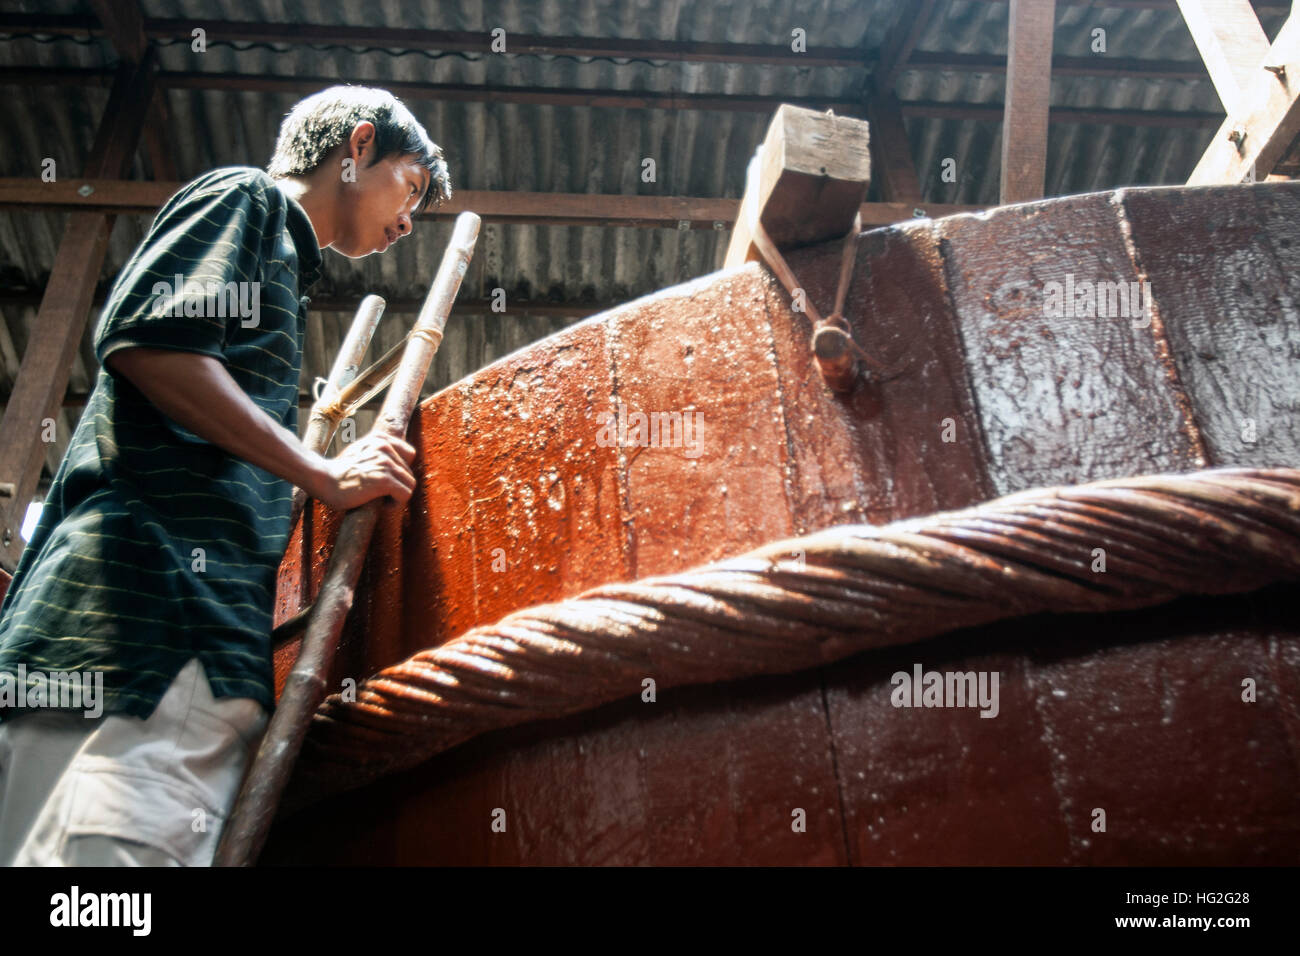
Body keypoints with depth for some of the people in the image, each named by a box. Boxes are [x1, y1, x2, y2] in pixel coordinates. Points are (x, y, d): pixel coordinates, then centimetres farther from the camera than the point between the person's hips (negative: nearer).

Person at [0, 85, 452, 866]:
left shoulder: (283, 255, 34)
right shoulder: (248, 197, 9)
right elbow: (143, 338, -12)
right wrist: (326, 476, -9)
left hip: (201, 629, 9)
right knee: (115, 844, -18)